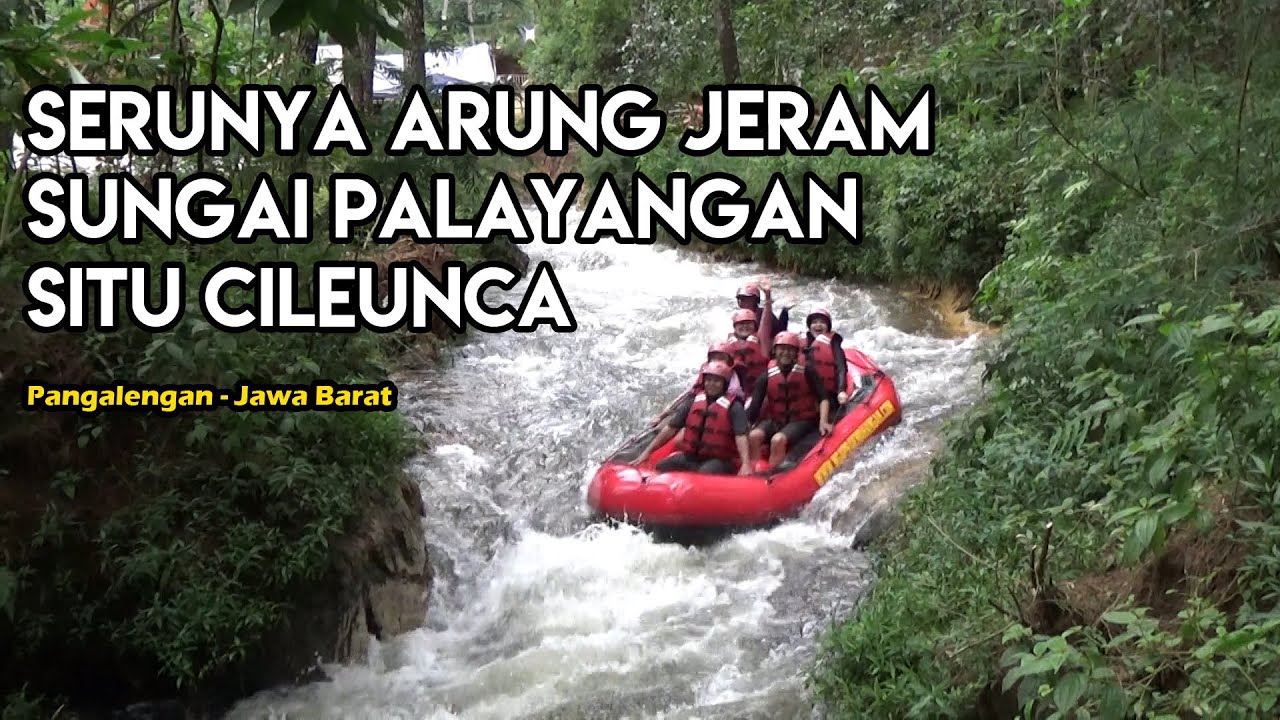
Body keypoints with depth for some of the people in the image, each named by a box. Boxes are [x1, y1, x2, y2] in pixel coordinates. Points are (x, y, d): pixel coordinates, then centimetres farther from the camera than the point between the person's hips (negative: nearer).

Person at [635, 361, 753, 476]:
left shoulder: (734, 407, -6)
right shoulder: (693, 402, 10)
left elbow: (741, 436, -18)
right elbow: (671, 428, 12)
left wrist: (746, 464, -33)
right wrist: (648, 451, 9)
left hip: (718, 461, -5)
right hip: (690, 457, 6)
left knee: (705, 474, -37)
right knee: (659, 469, -13)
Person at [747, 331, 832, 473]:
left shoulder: (807, 371, -8)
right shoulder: (767, 376, -4)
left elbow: (823, 398, -8)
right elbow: (755, 406, -7)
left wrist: (823, 421, -22)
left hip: (801, 421, -3)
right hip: (774, 420, 3)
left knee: (778, 439, -32)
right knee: (754, 436, -26)